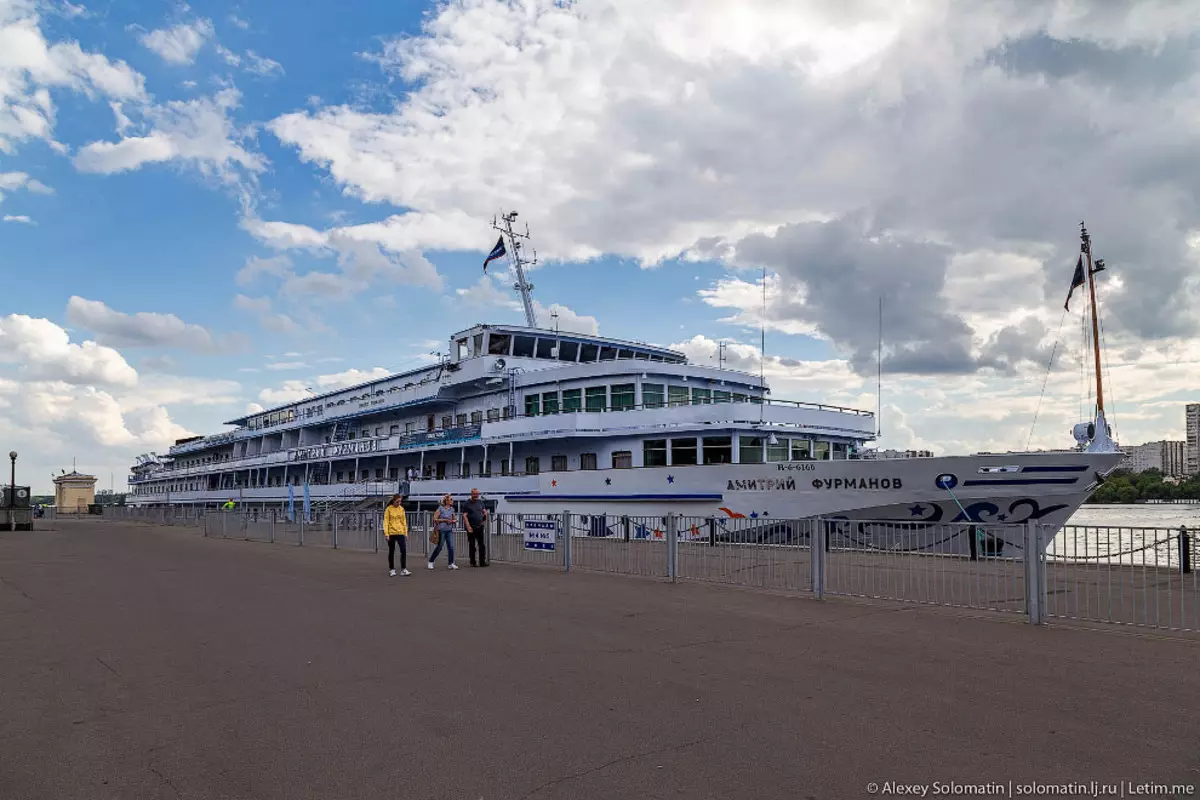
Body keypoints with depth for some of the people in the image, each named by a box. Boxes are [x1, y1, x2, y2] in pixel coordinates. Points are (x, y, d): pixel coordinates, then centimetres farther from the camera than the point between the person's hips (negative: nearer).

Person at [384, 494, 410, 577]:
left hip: (400, 533, 3)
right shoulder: (388, 509, -3)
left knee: (404, 550, -5)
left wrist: (406, 533, 10)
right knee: (391, 552, 7)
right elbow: (386, 522, -5)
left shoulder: (402, 509, 7)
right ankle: (392, 570, 16)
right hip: (391, 533, -3)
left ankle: (403, 570, -1)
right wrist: (386, 534, -12)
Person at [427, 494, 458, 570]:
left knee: (451, 547, -3)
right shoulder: (440, 509, -7)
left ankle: (451, 564, 1)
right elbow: (435, 519, -10)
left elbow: (455, 519, 16)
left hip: (449, 530, 5)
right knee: (439, 547, 2)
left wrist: (452, 521, -6)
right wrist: (445, 520, -13)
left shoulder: (452, 509, 9)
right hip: (441, 530, -5)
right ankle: (431, 561, 18)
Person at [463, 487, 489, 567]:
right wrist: (468, 526, -17)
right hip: (471, 527, -4)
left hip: (480, 527, 4)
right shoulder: (466, 504, -2)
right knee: (472, 545, 3)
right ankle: (472, 562, 11)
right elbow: (464, 516, -8)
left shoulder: (480, 502, 12)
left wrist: (485, 514, -2)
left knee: (482, 545, 1)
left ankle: (482, 562, 4)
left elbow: (484, 511, 21)